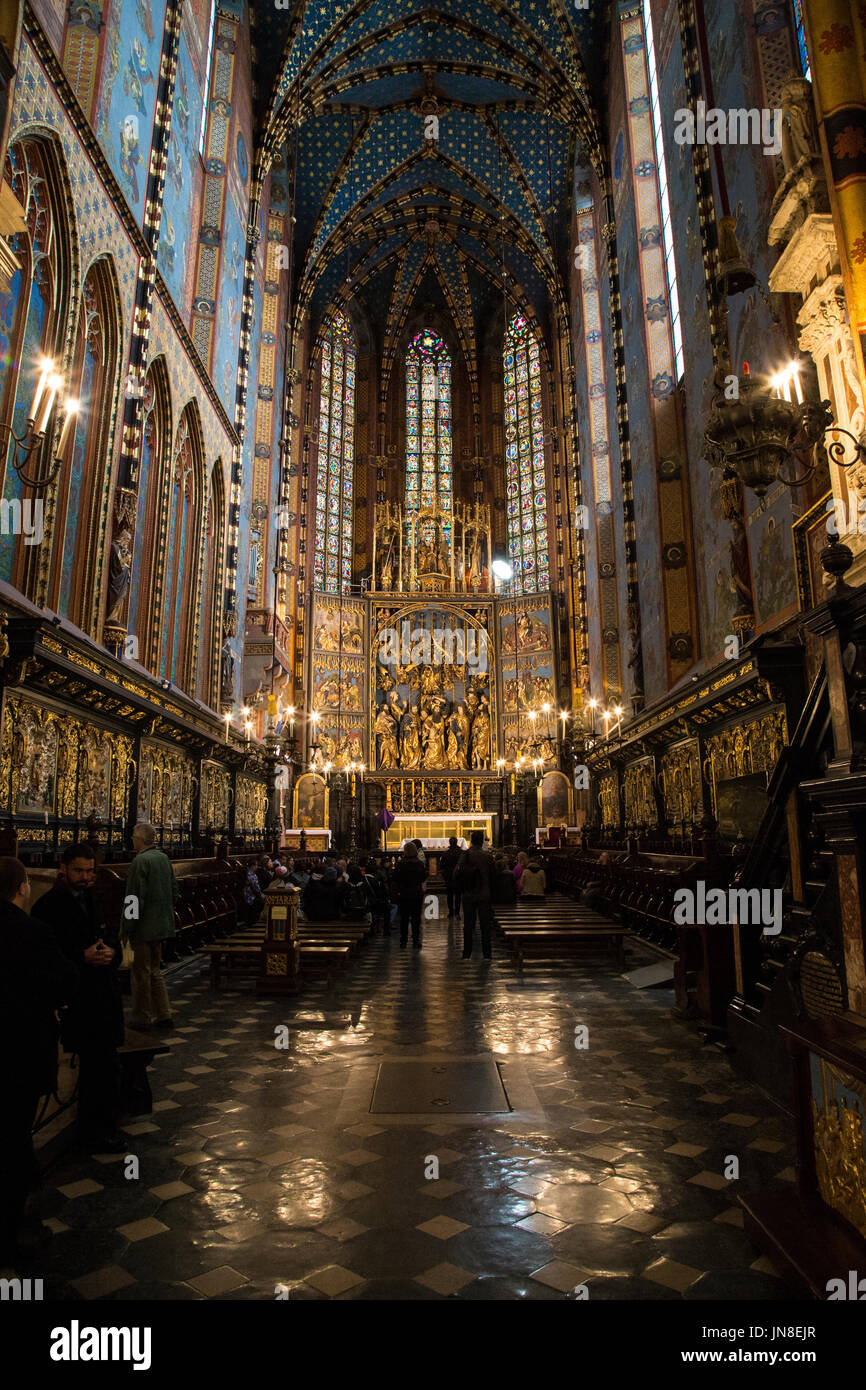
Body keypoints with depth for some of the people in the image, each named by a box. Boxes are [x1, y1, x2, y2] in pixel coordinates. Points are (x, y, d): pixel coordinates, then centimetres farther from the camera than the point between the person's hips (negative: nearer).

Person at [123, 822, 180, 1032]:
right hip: (162, 925, 8)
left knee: (141, 974, 5)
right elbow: (175, 892, 12)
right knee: (155, 971, 18)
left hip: (144, 927, -8)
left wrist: (126, 930, -13)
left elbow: (135, 899, -19)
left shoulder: (140, 861, -17)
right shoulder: (164, 858, 6)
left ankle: (142, 1019, 15)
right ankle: (163, 1015, 23)